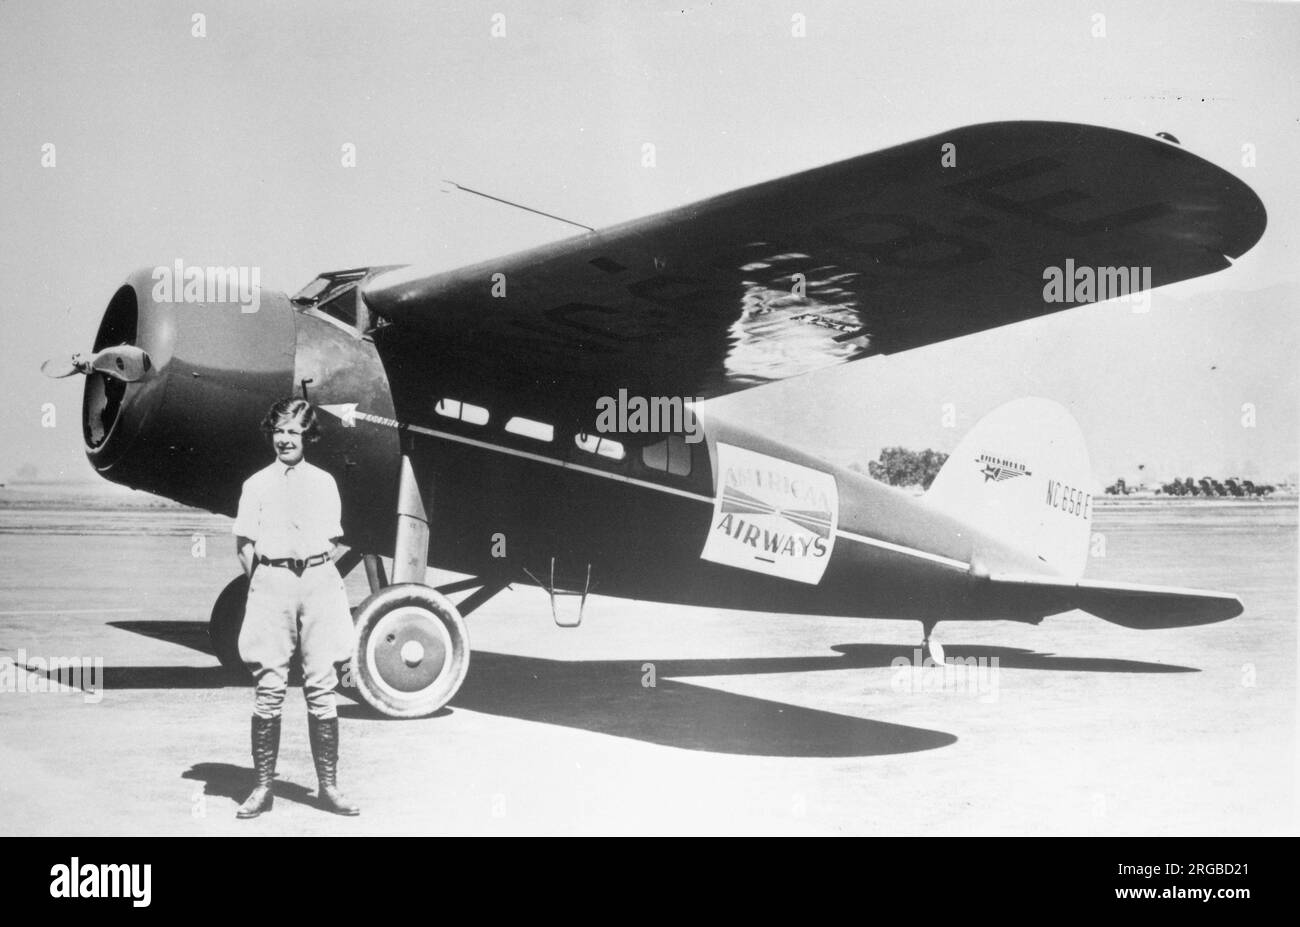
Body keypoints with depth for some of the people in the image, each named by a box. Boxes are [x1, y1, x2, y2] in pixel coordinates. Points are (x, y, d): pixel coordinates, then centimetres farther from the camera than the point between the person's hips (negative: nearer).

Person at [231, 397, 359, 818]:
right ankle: (263, 787, 4)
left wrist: (317, 579, 2)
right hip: (271, 582, -1)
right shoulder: (257, 484, 9)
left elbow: (332, 543, 14)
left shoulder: (324, 482, 14)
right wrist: (263, 586, -3)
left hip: (319, 582, 1)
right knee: (269, 689, -3)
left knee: (321, 689, 0)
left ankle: (329, 786, 6)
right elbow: (245, 545, 6)